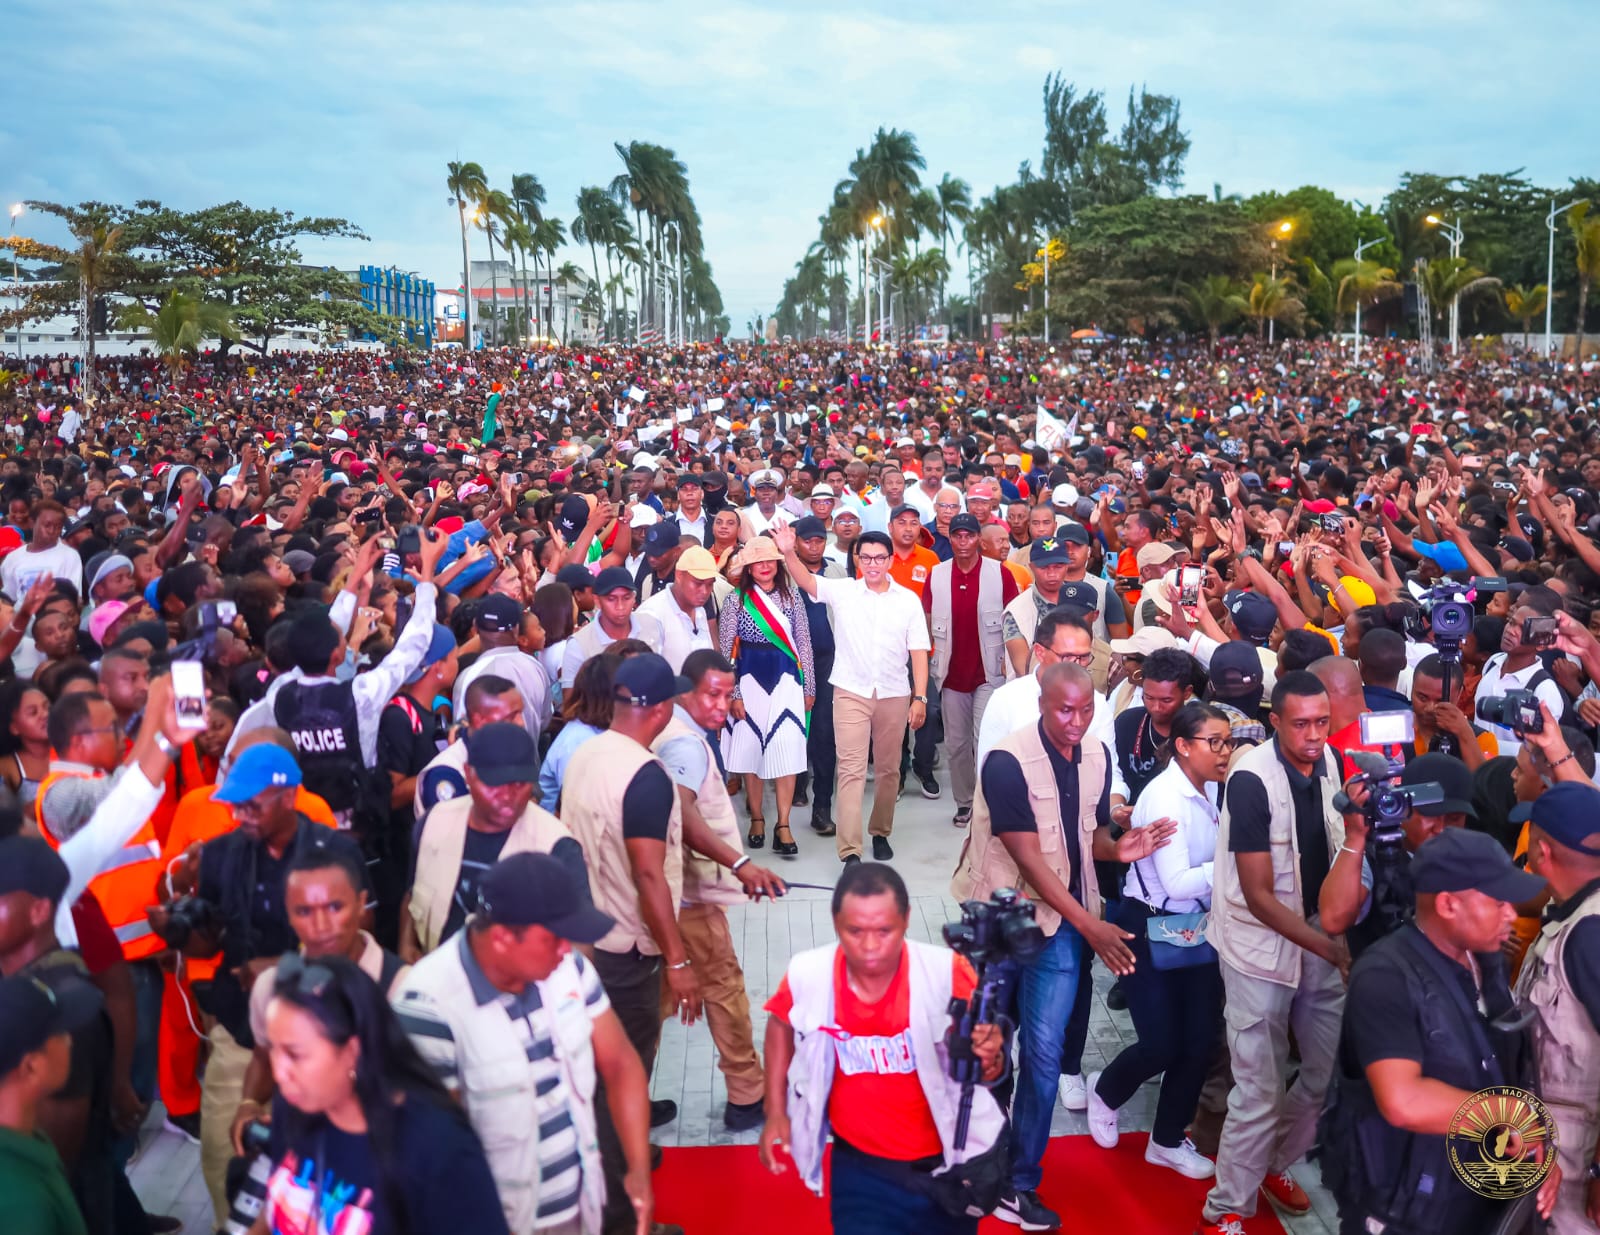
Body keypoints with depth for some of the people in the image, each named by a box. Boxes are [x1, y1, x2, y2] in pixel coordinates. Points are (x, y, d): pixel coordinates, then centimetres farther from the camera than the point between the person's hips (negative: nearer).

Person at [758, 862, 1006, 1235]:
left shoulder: (946, 972, -26)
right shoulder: (807, 974, -19)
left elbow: (983, 1070, -18)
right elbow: (782, 1025, 4)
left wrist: (989, 1059, -41)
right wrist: (775, 1111, 1)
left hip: (948, 1158, -1)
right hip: (861, 1162, 1)